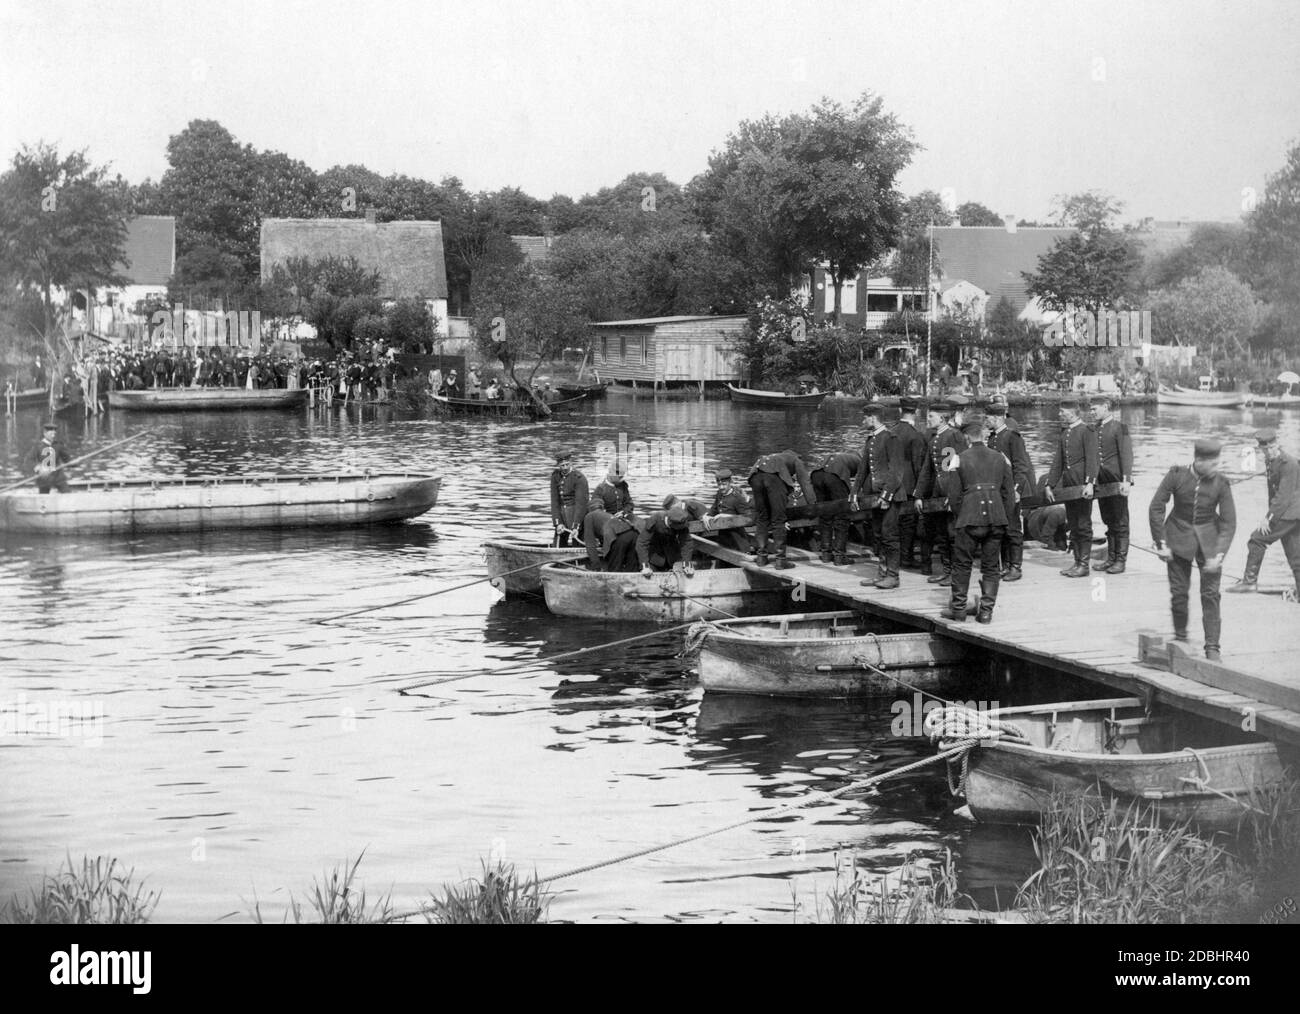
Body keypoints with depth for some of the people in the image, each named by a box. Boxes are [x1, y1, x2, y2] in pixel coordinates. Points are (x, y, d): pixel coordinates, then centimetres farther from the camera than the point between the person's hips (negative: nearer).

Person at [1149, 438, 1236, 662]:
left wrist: (1219, 555, -18)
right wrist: (1161, 543, -9)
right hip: (1179, 536, 0)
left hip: (1208, 537, 0)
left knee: (1211, 593, -6)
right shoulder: (1177, 476, -14)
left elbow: (1229, 522, -10)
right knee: (1179, 591, 3)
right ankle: (1180, 636, 25)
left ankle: (1212, 647, 0)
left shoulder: (1220, 484, -13)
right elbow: (1156, 508, -7)